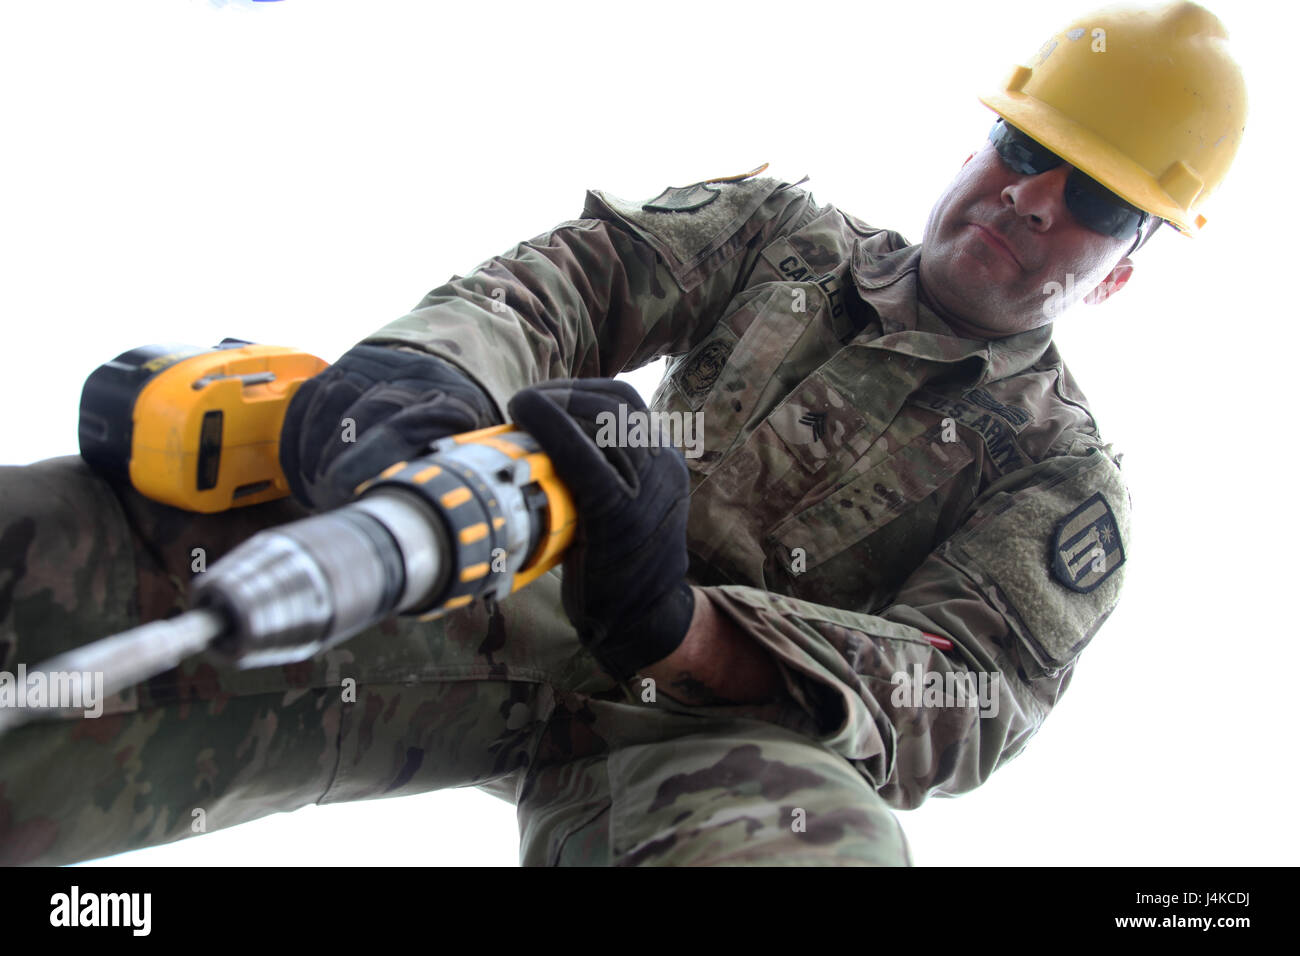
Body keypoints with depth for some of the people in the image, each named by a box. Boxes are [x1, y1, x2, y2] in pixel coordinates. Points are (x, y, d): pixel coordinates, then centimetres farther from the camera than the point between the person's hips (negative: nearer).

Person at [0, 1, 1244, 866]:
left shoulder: (1062, 475, 11)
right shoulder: (784, 232, 18)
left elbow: (973, 698, -7)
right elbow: (573, 272, 3)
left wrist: (678, 626, -29)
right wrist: (419, 369, -24)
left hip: (719, 720, -2)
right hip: (514, 609, 3)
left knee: (821, 832, -42)